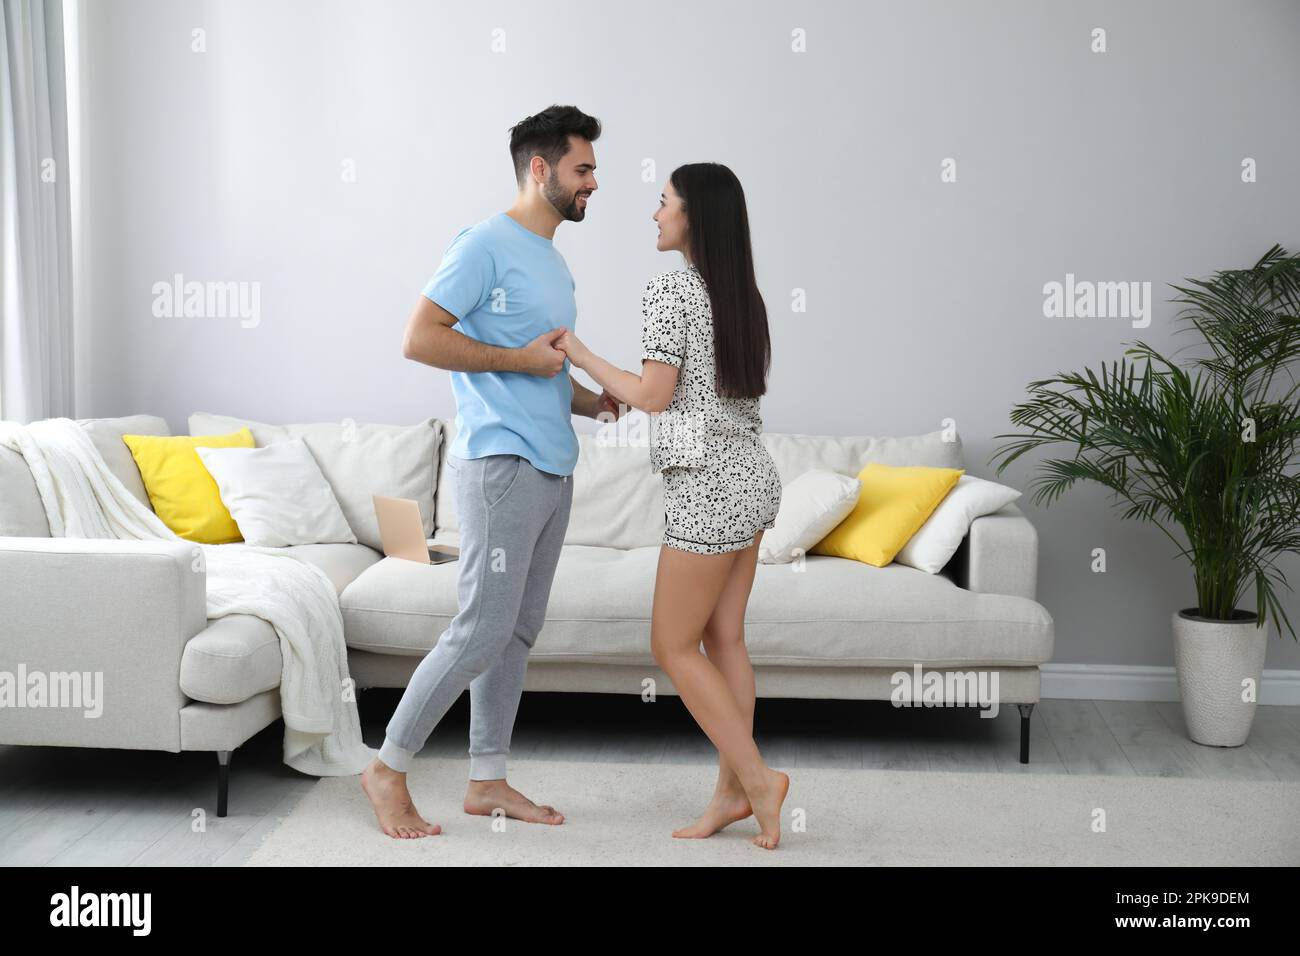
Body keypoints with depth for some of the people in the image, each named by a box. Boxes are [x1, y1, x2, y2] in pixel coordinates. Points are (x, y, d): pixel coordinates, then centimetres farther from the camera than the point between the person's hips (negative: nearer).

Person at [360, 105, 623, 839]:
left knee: (519, 631, 11)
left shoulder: (553, 263, 19)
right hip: (501, 465, -9)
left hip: (551, 468, 9)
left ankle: (488, 780, 20)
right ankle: (389, 770, 7)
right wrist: (521, 359, -15)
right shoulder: (486, 245, -9)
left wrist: (593, 400, 8)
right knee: (482, 630, -8)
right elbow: (419, 339, -17)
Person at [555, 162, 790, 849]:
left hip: (708, 486, -9)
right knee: (723, 639, 11)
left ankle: (757, 778, 3)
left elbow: (654, 396, -14)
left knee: (673, 644, 2)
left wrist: (584, 358, 0)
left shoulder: (670, 289, -12)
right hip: (751, 476, 9)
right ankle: (733, 791, 16)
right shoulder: (741, 293, 12)